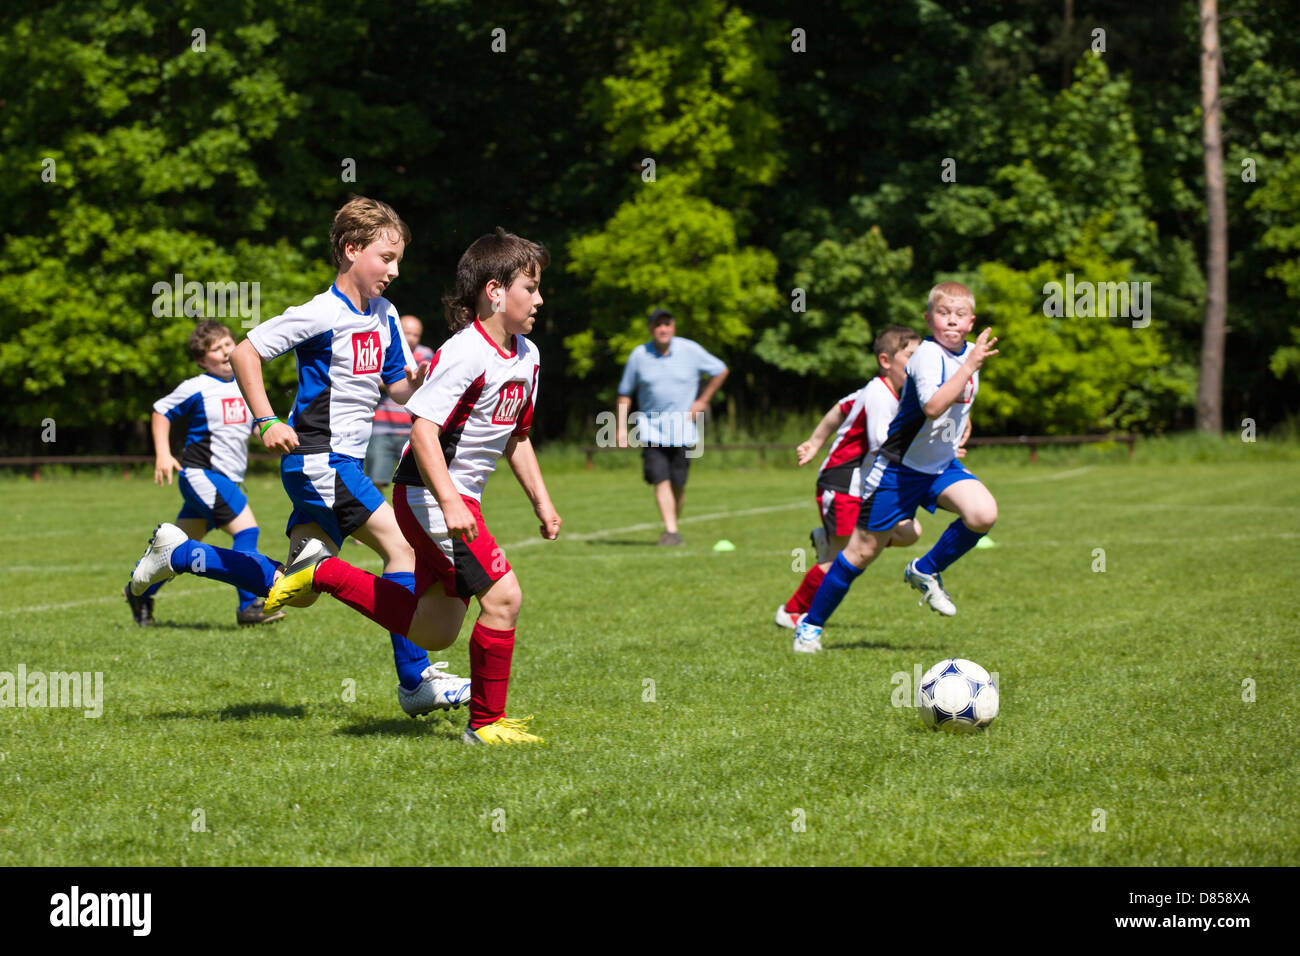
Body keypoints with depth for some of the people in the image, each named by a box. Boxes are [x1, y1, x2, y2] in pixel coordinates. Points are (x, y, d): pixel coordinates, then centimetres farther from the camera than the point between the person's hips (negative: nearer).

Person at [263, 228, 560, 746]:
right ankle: (486, 722, -3)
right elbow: (423, 427, -26)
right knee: (504, 596, -15)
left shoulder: (526, 356, 9)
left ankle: (324, 574, 24)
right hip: (429, 493, -10)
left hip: (458, 497, 10)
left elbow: (516, 435, 21)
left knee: (431, 633, 11)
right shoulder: (465, 354, -20)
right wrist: (450, 503, -33)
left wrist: (541, 501, 18)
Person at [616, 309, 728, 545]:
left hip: (681, 428, 0)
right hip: (651, 428, 0)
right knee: (660, 481, -12)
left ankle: (672, 527, 20)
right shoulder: (639, 355, 0)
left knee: (678, 483, 1)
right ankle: (671, 531, -14)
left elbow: (721, 371, 11)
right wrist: (622, 427, 2)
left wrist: (702, 401, 6)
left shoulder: (690, 350, -2)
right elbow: (625, 393, 9)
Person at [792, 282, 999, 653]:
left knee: (983, 514, -21)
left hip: (943, 465, 6)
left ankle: (926, 572, 4)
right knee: (864, 550, 0)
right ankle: (811, 624, 17)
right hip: (900, 467, -6)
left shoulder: (969, 351, 3)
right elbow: (933, 407, -40)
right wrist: (971, 365, -40)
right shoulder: (927, 354, -22)